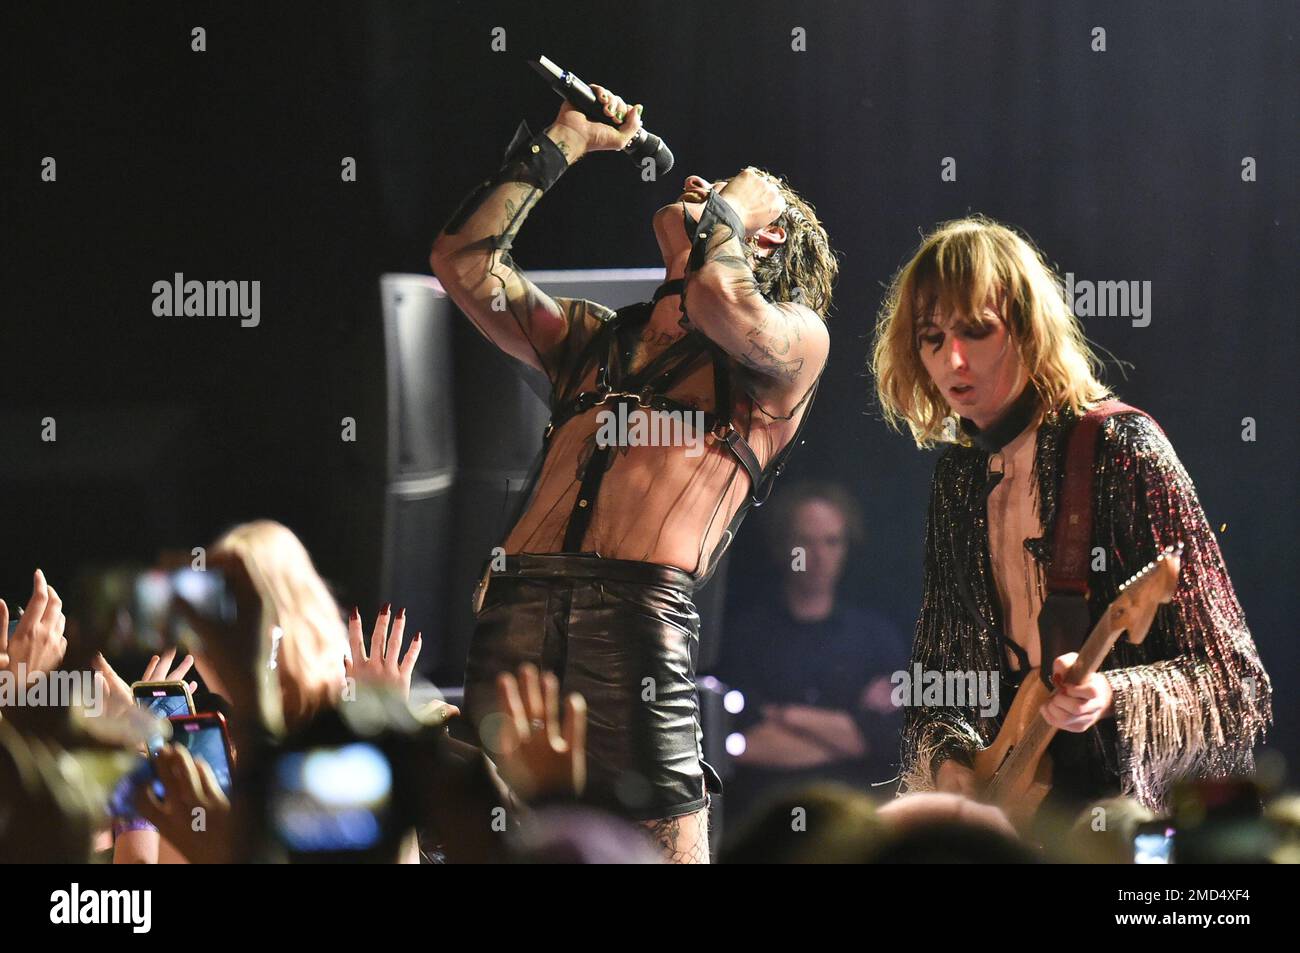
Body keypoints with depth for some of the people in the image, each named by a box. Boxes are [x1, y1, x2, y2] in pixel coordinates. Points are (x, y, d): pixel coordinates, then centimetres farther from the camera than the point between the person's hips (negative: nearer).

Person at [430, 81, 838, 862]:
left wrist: (724, 212, 13)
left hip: (639, 605, -5)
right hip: (516, 603, 5)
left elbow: (725, 309, -8)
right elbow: (463, 262, 27)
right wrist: (561, 146, 29)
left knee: (662, 846, -12)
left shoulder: (795, 336, 14)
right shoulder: (595, 337, 30)